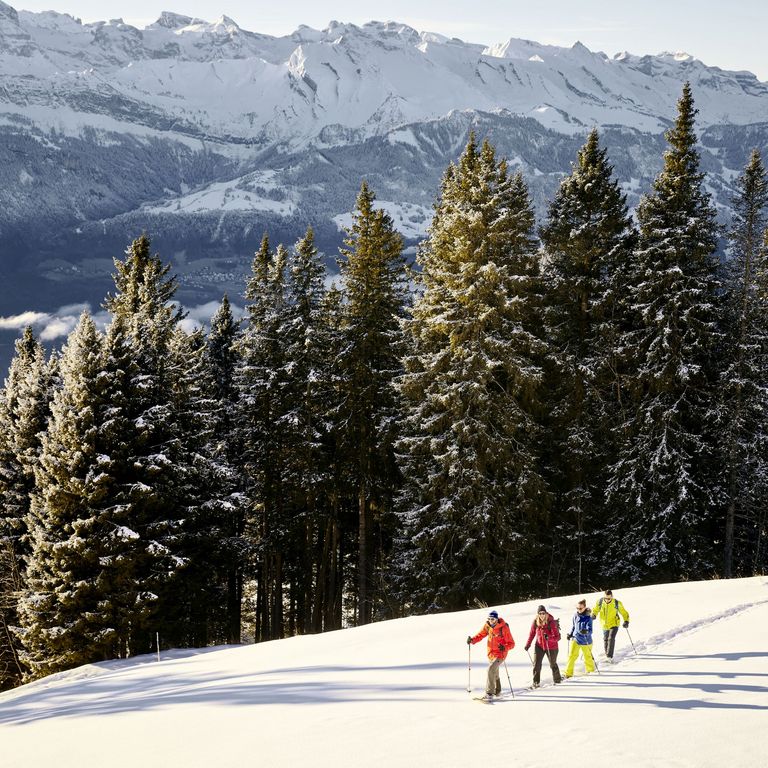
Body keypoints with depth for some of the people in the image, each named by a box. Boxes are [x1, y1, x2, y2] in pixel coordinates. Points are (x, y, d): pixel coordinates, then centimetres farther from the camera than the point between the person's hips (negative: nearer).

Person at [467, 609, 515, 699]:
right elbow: (480, 635, 7)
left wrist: (504, 647, -36)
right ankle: (497, 691, 42)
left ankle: (489, 693, -19)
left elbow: (511, 643, -17)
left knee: (491, 670, -23)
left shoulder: (504, 628, -20)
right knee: (494, 673, 21)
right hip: (491, 654, 7)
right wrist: (472, 640, -12)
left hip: (500, 654, -7)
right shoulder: (487, 626, -3)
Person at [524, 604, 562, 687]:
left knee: (553, 664, 15)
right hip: (539, 645, 2)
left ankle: (557, 679, 39)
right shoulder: (535, 622, -11)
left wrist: (549, 638, -39)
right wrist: (528, 644, 8)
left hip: (551, 647, -2)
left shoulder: (551, 622, -22)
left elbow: (557, 637, -22)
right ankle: (536, 682, -2)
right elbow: (532, 633, 6)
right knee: (536, 664, -10)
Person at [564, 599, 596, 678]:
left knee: (588, 657, 15)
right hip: (576, 638, 3)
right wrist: (570, 634, 9)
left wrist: (586, 631, -44)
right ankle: (568, 673, -1)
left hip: (586, 641, -3)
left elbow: (590, 631, -24)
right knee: (572, 656, -7)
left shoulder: (588, 617, -18)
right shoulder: (575, 615, -1)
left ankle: (590, 670, 41)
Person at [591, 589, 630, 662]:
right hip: (605, 625, 3)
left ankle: (610, 656, -19)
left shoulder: (617, 603, -18)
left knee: (611, 638, -20)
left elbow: (624, 612, -7)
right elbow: (595, 610, 2)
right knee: (606, 639, 17)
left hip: (614, 624, -3)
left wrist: (626, 621, -17)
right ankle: (607, 654, 41)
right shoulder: (600, 602, -13)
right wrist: (593, 615, -18)